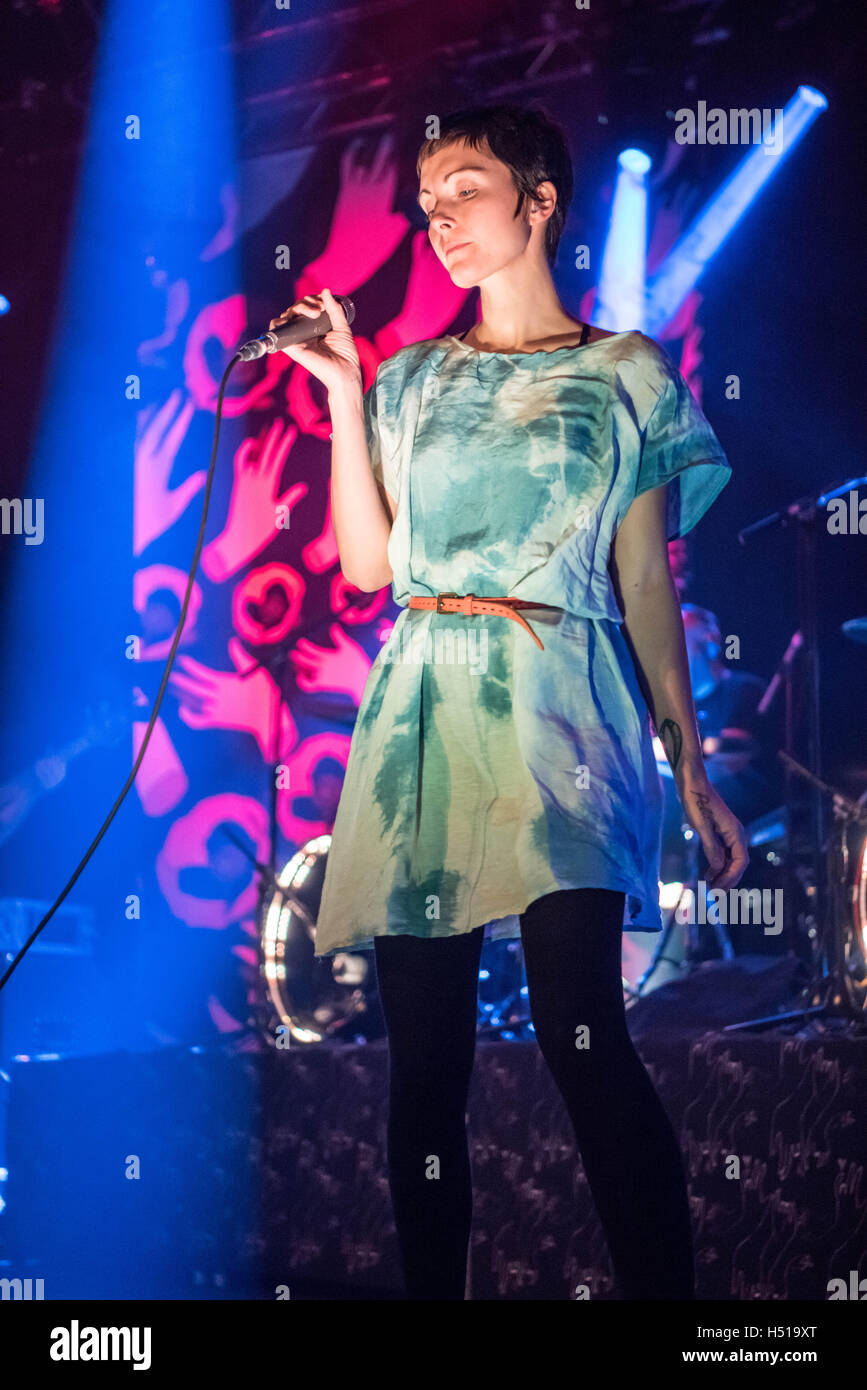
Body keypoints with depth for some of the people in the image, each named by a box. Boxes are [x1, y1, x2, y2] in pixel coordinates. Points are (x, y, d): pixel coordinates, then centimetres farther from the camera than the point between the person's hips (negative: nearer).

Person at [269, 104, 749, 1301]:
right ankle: (431, 1289, 11)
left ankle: (665, 1293, -13)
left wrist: (692, 772, 3)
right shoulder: (413, 382, 17)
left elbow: (647, 587, 8)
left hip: (560, 710, -3)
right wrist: (345, 397, 4)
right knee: (426, 1054, 1)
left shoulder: (627, 376, 10)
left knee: (582, 1032, -19)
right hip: (423, 714, 3)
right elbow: (367, 563, 8)